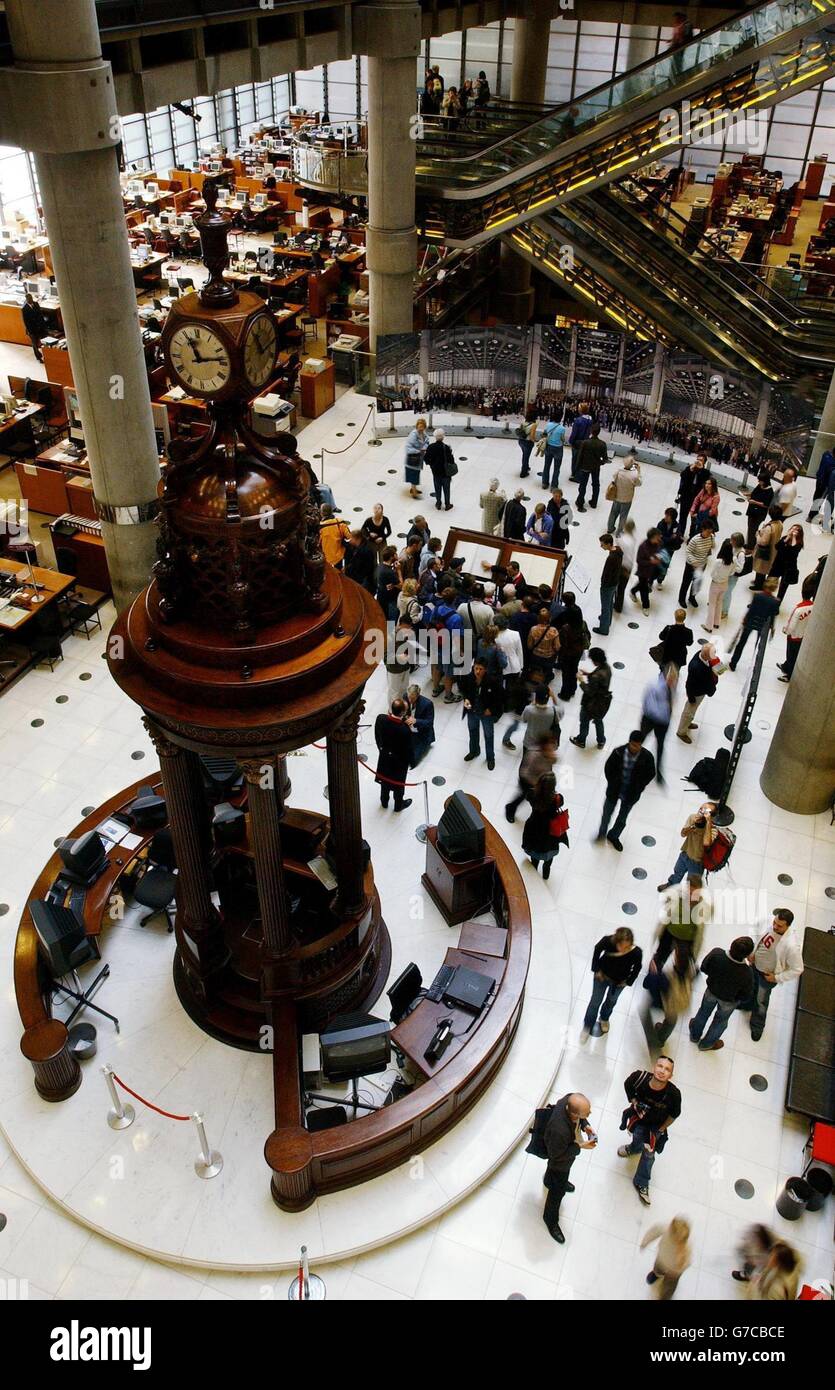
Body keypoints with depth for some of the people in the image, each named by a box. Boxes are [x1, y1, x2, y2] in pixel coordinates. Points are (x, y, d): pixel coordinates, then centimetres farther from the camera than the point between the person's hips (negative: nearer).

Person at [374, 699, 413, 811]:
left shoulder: (380, 718, -25)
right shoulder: (405, 730, -39)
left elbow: (377, 737, -6)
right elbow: (408, 749, -22)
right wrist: (410, 761, -2)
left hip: (384, 757, 4)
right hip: (399, 761, -4)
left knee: (385, 780, 29)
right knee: (398, 784, 23)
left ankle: (384, 801, 53)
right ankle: (398, 805, 47)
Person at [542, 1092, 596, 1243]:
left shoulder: (571, 1100, -32)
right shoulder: (559, 1130, -50)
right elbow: (557, 1156, -30)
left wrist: (585, 1125, -19)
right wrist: (580, 1146, -30)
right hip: (559, 1161, -6)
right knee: (558, 1189, 19)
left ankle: (550, 1181, 70)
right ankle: (551, 1219, 47)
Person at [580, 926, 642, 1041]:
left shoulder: (636, 953, -39)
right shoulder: (607, 941, -39)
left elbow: (637, 968, -14)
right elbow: (597, 950, -14)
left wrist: (628, 981, -4)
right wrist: (596, 969, -8)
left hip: (619, 981, 1)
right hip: (602, 975, -1)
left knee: (611, 1001, 29)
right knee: (595, 1001, 19)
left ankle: (604, 1018, 61)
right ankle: (587, 1026, 45)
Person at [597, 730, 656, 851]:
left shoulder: (647, 757, -23)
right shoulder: (618, 752, -23)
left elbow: (651, 774, -5)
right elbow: (608, 768, -7)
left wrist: (639, 788, -8)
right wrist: (612, 784, -7)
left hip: (631, 793, 1)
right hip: (614, 790, -1)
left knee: (622, 818, 21)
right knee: (607, 813, 20)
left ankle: (614, 836, 47)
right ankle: (602, 834, 46)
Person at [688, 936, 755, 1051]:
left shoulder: (716, 953, -36)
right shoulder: (746, 974, -40)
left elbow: (703, 968, -15)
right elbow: (745, 996, -21)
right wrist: (739, 1000, 2)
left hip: (711, 991, 2)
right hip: (728, 1001, -2)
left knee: (704, 1011, 32)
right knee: (721, 1021, 29)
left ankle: (695, 1035, 59)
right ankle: (706, 1044, 54)